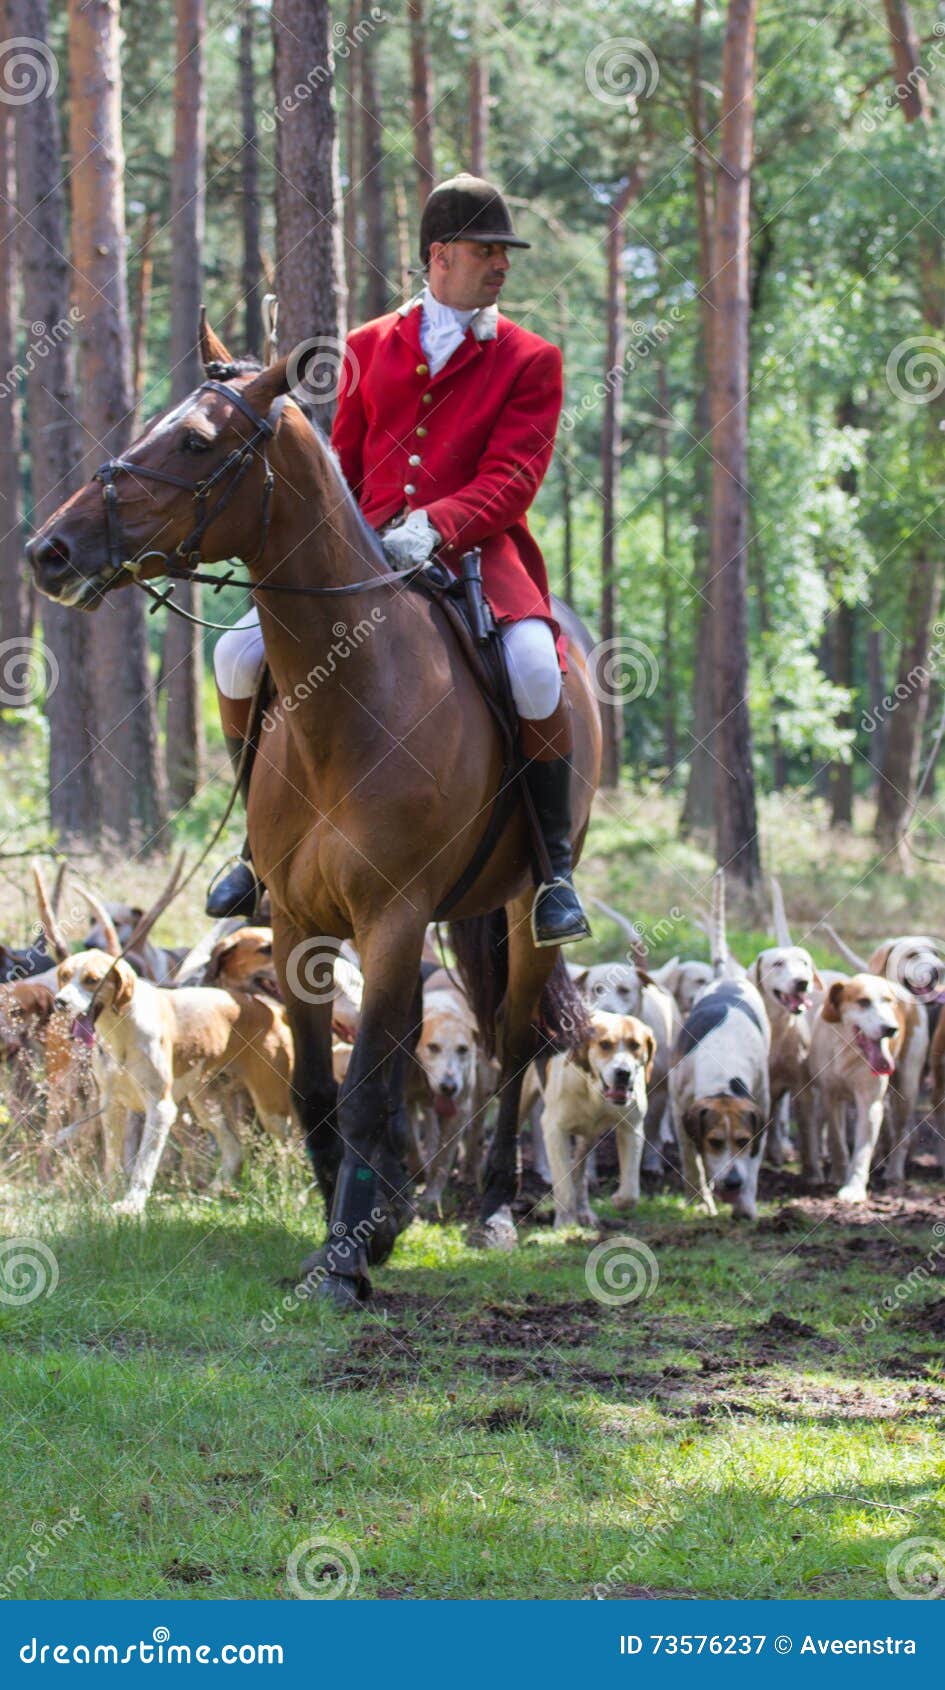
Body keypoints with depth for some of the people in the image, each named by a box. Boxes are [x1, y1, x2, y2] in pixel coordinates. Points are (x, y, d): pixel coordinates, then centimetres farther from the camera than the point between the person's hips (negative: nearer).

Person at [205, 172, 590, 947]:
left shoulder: (529, 360, 6)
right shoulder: (371, 346, 16)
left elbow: (512, 479, -7)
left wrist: (432, 526, -24)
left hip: (476, 554, -3)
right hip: (365, 556, 3)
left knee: (534, 668, -34)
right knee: (240, 656, -15)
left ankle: (555, 870, -17)